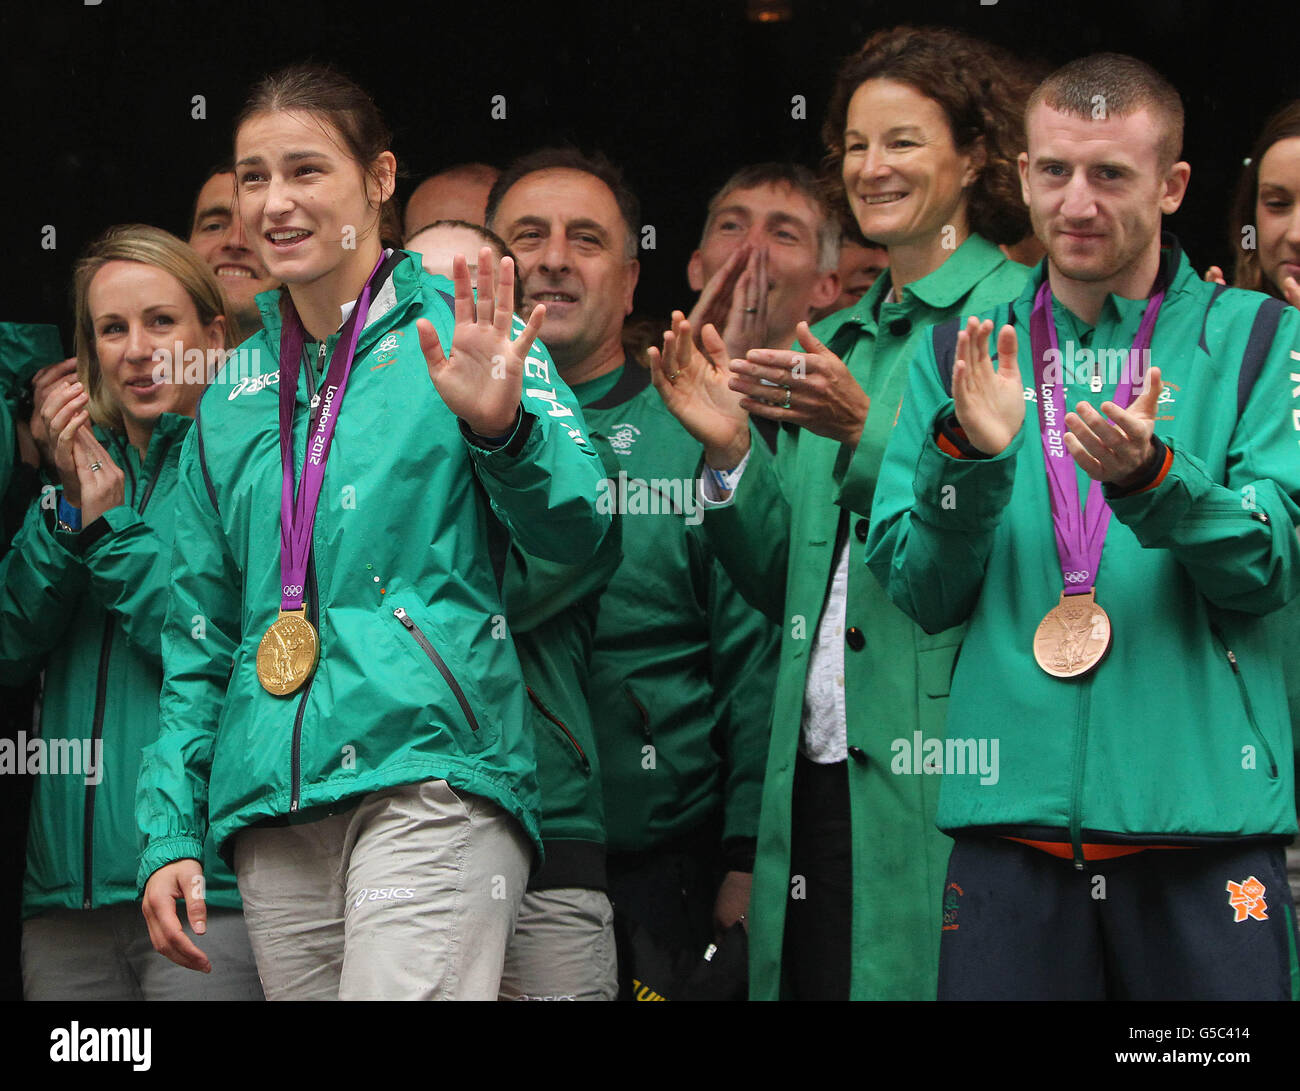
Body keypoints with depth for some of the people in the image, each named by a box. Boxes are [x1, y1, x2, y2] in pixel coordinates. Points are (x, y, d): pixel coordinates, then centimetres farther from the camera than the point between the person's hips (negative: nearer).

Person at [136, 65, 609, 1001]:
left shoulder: (461, 335, 3)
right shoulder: (237, 391, 17)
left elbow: (577, 531, -5)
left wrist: (499, 426, -25)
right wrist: (168, 833, 12)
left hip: (430, 771, -5)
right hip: (273, 806, 5)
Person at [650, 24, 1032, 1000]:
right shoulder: (835, 342, 19)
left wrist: (866, 434, -20)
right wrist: (730, 451, 3)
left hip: (939, 772, -6)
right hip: (818, 764, 6)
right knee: (814, 975, 3)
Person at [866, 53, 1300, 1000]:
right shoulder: (962, 352, 12)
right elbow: (920, 593, 6)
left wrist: (1149, 476, -23)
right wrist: (970, 459, -11)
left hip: (1205, 822, -1)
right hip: (1012, 824, 2)